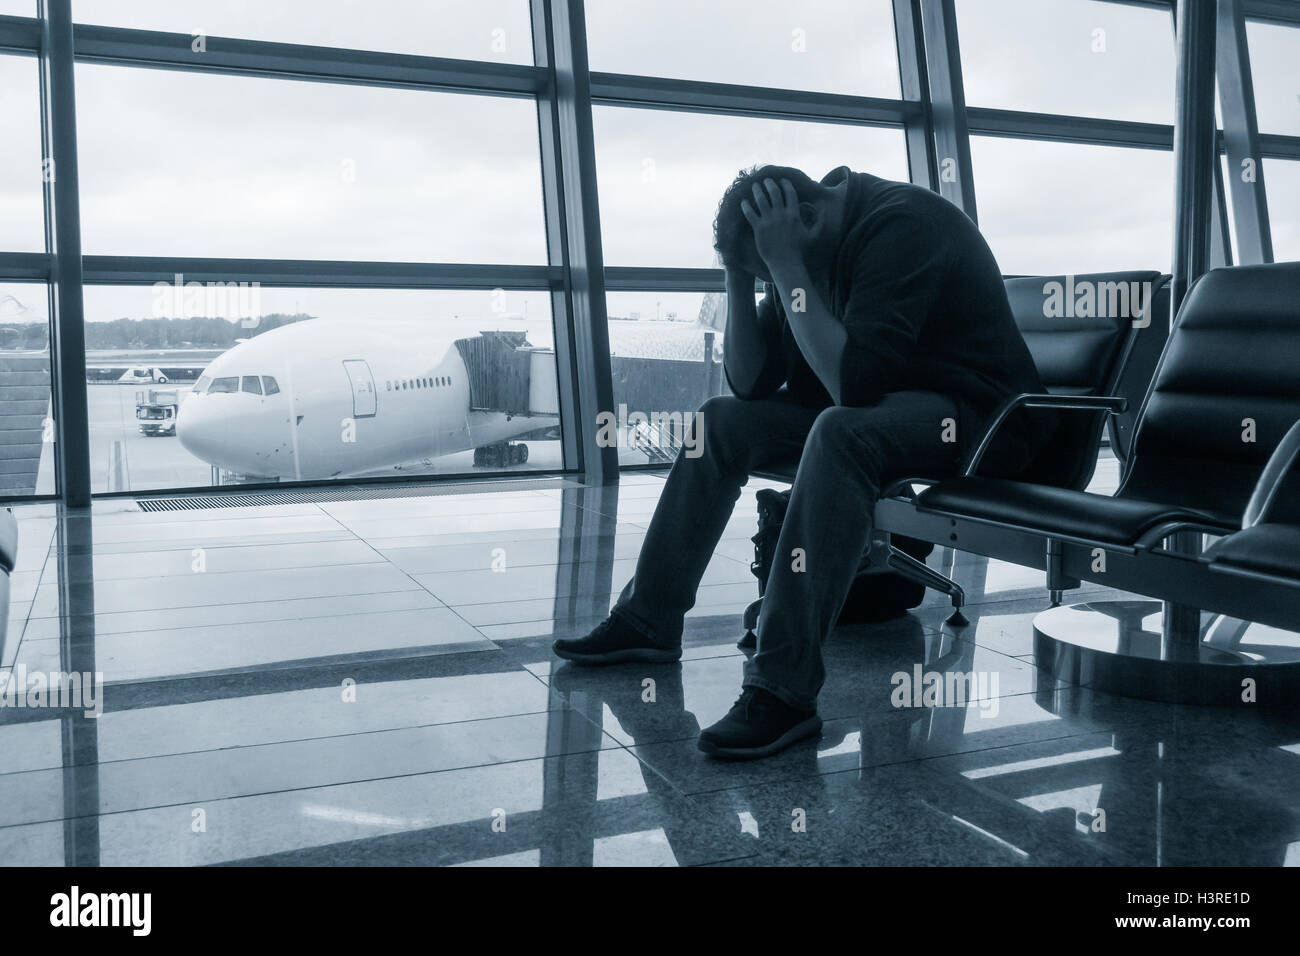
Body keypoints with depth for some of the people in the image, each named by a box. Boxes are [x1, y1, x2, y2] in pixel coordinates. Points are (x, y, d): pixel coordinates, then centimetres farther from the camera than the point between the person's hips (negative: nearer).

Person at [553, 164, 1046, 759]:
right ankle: (647, 621, 5)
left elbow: (849, 381, -33)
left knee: (840, 431, -37)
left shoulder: (902, 227, -23)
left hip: (977, 415, -9)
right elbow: (750, 383, 2)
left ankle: (784, 690, -36)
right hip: (881, 397, 9)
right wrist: (739, 273, -10)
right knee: (723, 422, 1)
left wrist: (785, 266, -30)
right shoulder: (807, 248, 3)